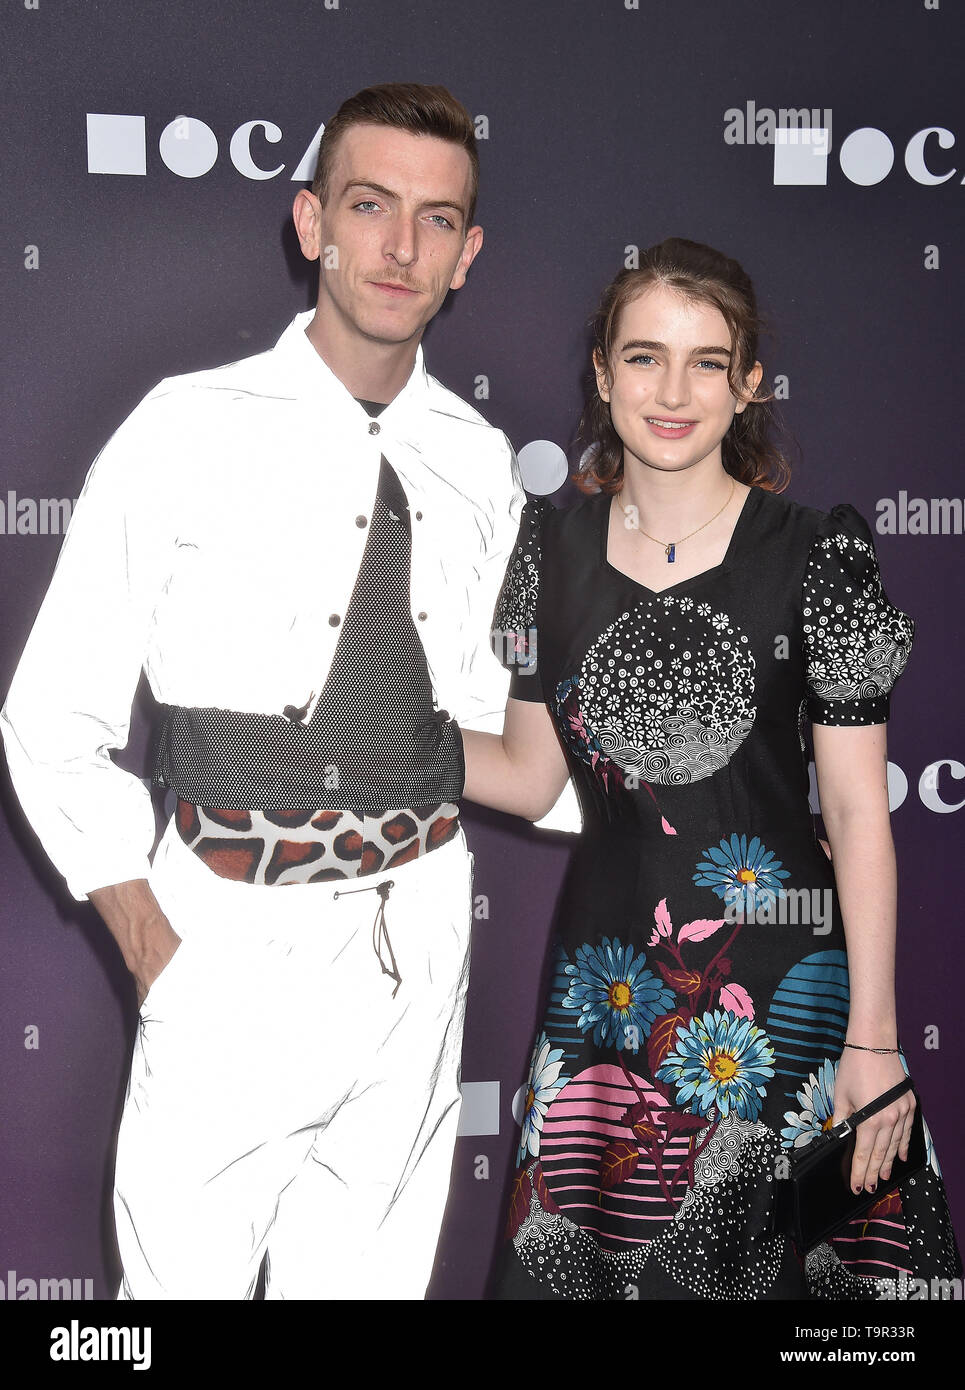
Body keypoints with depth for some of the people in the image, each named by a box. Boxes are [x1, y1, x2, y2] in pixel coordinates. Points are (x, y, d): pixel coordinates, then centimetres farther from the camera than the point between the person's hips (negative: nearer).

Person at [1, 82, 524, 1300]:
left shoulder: (478, 463, 5)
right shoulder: (192, 432, -8)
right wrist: (153, 950, -8)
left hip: (421, 925, 4)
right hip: (236, 937, -4)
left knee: (374, 1268, 17)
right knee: (188, 1268, 5)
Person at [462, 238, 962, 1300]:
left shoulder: (816, 555, -8)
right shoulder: (553, 550, 3)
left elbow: (858, 811, -8)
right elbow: (529, 776, 9)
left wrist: (873, 1037, -9)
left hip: (776, 984, -3)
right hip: (603, 980, 3)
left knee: (765, 1258, 7)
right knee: (578, 1259, 10)